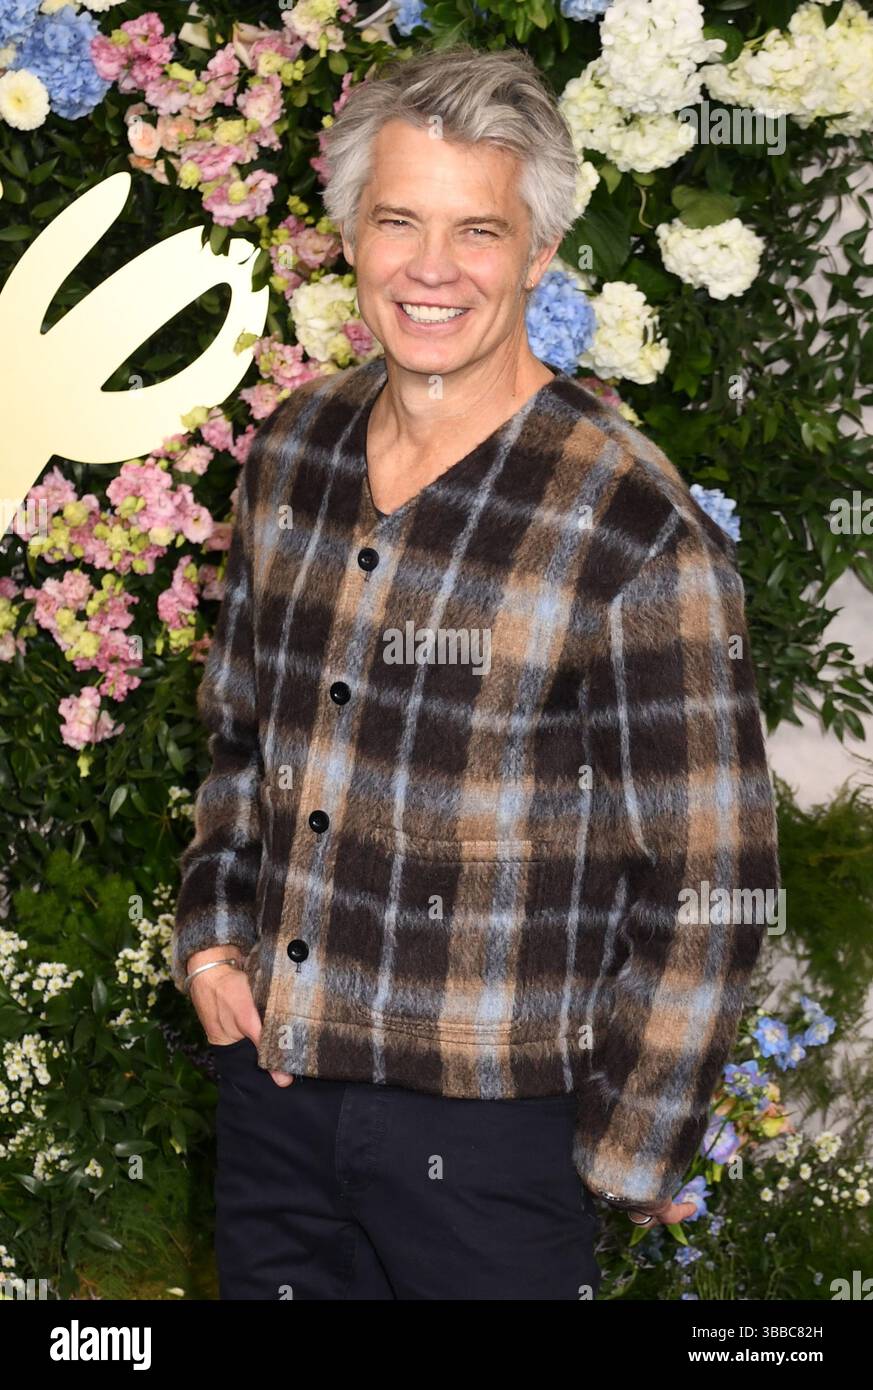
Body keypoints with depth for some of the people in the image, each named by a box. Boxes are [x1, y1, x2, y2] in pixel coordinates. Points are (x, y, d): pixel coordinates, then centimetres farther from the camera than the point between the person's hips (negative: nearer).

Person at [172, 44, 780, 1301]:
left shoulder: (638, 534, -17)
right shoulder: (290, 454, 2)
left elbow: (707, 878, -13)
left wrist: (628, 1153, -8)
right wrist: (211, 936, 7)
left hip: (490, 1127, -5)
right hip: (271, 1074, 6)